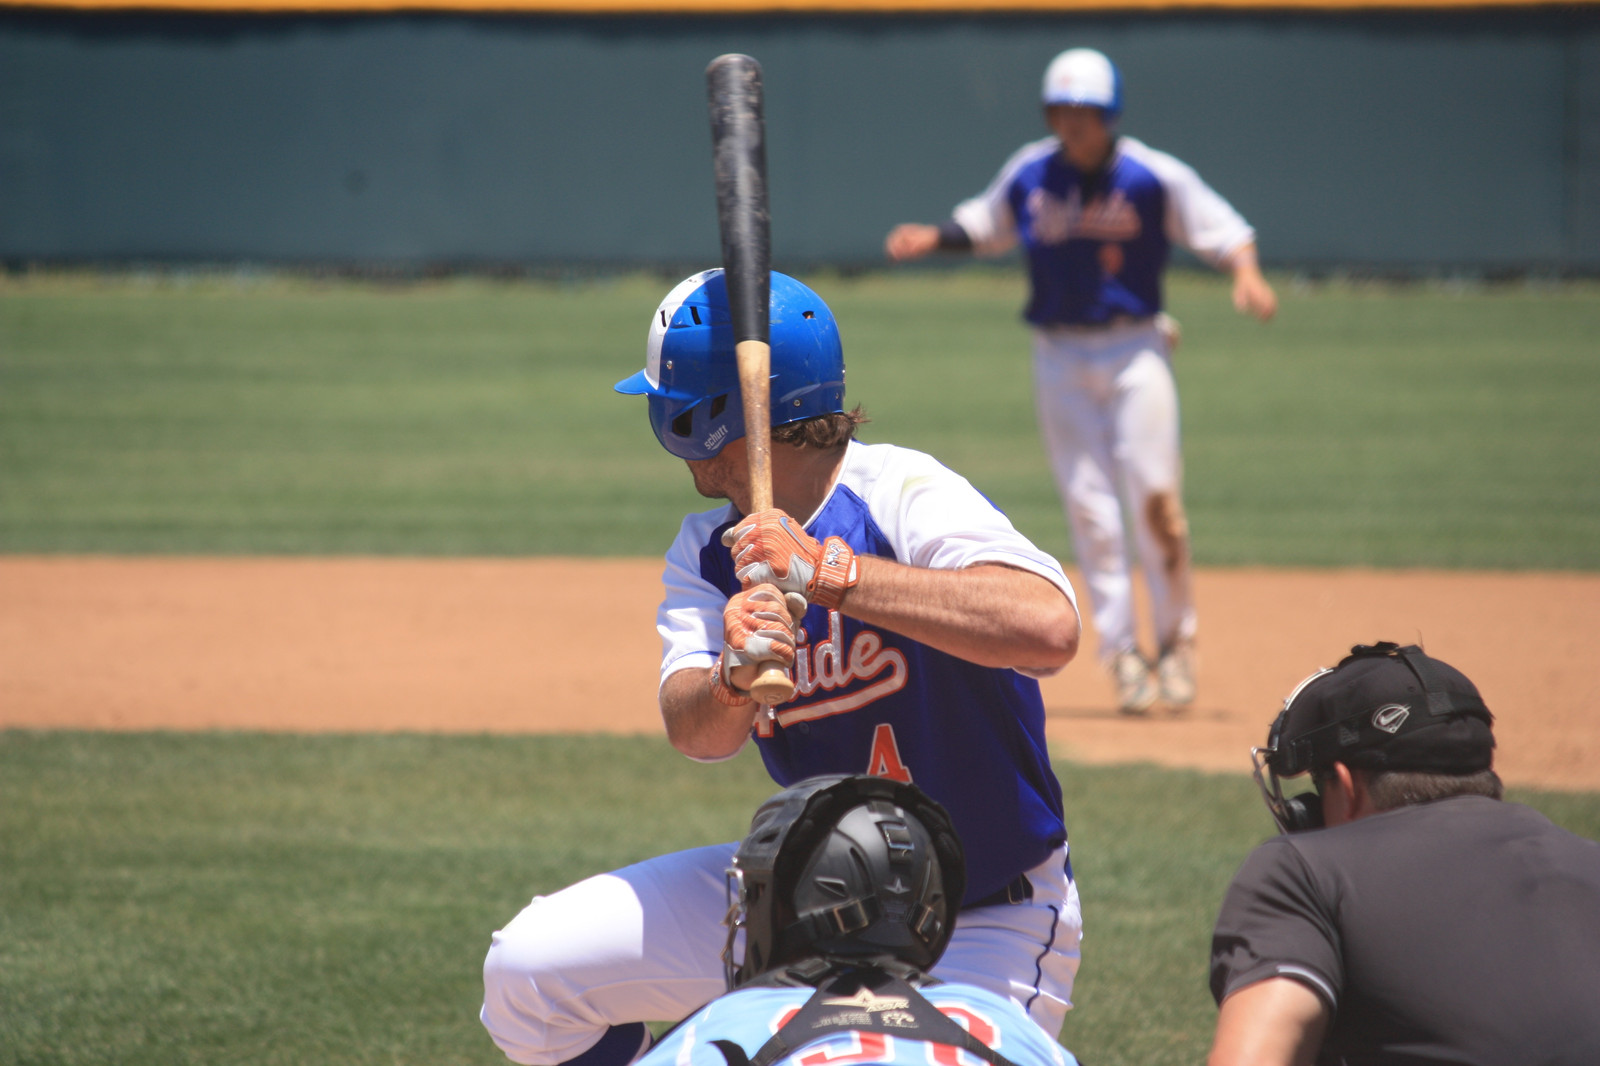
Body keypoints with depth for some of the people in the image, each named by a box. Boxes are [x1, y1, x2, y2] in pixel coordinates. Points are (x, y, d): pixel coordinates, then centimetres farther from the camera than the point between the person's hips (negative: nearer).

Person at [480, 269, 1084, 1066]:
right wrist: (733, 677, -41)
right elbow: (692, 732, -16)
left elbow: (1049, 629, -41)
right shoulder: (707, 551, 0)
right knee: (530, 970, -1)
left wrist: (825, 572, -41)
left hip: (982, 930, -6)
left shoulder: (902, 496, -21)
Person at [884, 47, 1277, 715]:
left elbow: (1223, 230, -4)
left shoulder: (1154, 177, -6)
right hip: (1059, 358, 2)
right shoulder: (1028, 174, 2)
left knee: (1155, 497, -10)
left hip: (1134, 351, -2)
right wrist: (934, 238, 1)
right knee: (1089, 508, -3)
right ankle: (1122, 653, 0)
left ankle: (1175, 637, 6)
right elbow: (986, 226, 19)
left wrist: (1246, 274, -23)